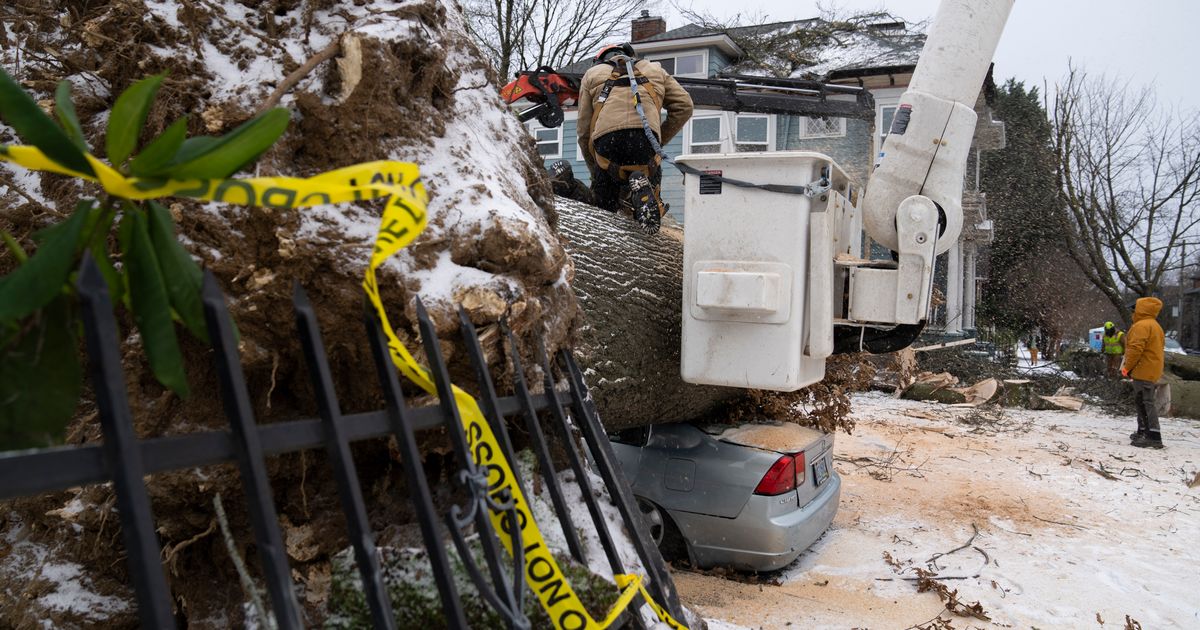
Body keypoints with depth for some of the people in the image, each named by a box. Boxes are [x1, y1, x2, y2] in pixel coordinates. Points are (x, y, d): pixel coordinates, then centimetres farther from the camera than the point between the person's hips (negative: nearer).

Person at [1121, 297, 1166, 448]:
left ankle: (1154, 437, -14)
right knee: (1142, 401, 18)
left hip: (1143, 372, -11)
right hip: (1152, 371, 11)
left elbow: (1135, 349, -23)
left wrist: (1127, 367, -12)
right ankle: (1143, 432, 25)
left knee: (1145, 402, -11)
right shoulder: (1155, 326, 18)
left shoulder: (1141, 326, -16)